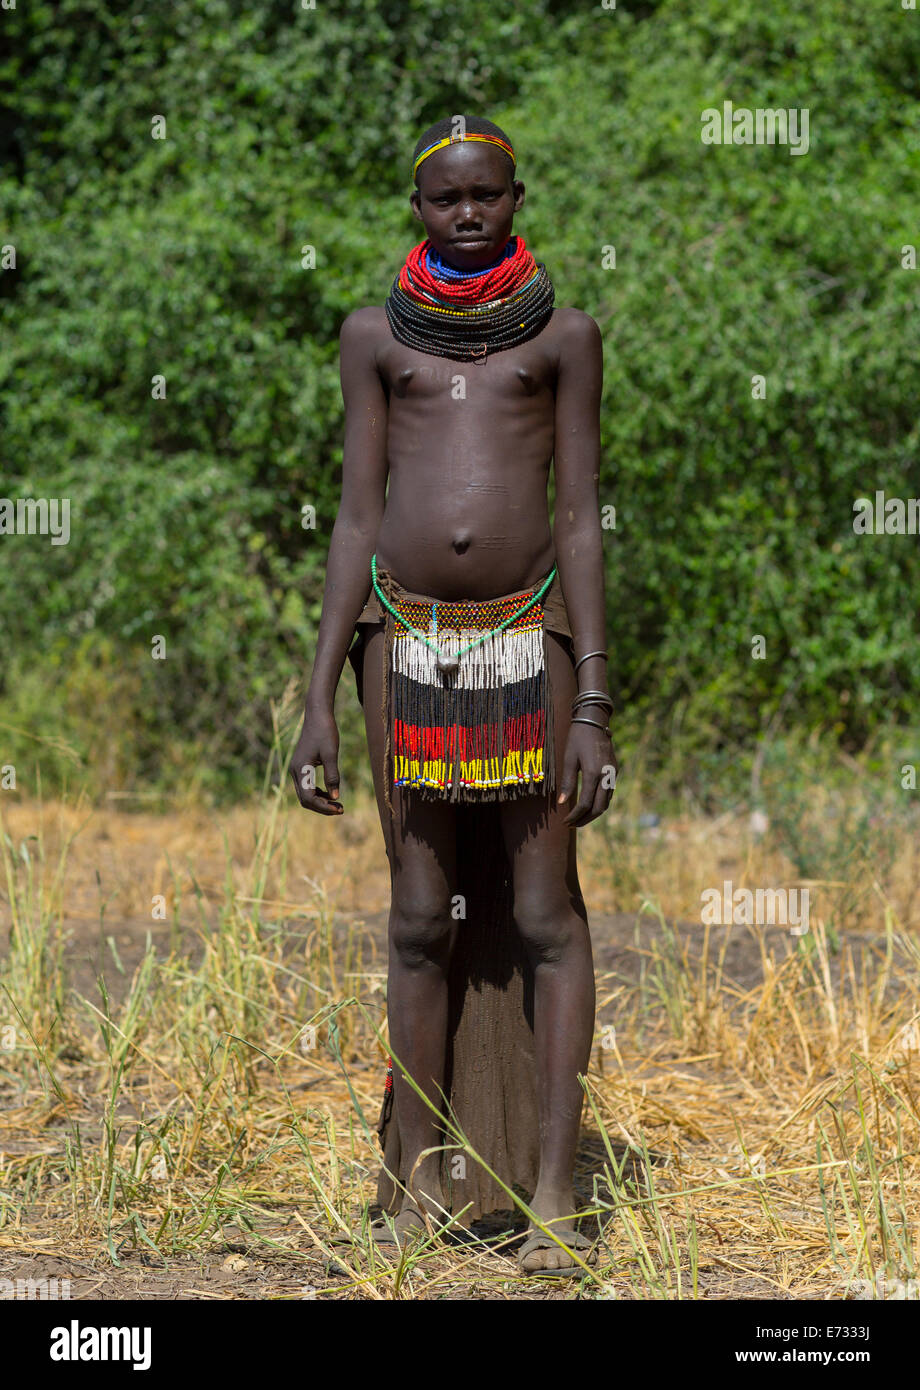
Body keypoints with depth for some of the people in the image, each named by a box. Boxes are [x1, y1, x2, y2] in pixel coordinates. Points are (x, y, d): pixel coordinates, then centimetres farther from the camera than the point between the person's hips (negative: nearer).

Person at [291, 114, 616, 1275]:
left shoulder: (563, 336, 6)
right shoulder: (375, 337, 10)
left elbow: (582, 520, 1)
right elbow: (355, 522, 7)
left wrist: (593, 703, -6)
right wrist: (318, 701, 0)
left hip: (529, 634, -1)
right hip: (407, 641, 1)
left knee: (545, 917, -2)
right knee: (421, 923, 4)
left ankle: (552, 1194, -1)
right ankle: (417, 1188, 10)